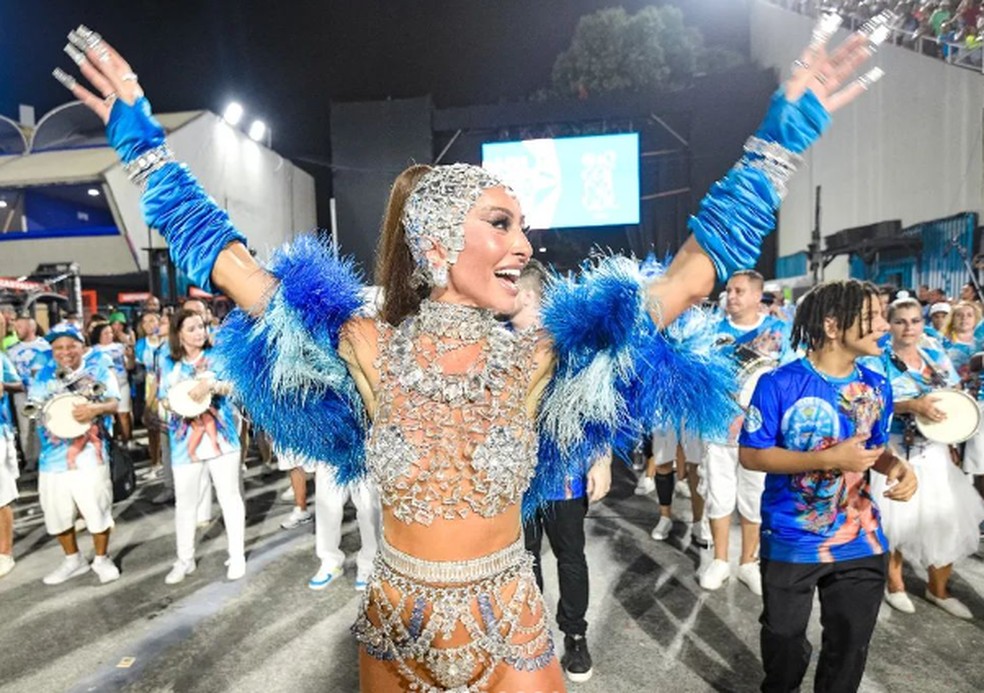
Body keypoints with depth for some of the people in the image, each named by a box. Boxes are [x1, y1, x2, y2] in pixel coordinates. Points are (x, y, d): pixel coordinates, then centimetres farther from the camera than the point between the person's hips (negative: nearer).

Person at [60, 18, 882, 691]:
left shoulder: (539, 359, -14)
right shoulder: (368, 350, -14)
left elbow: (694, 272, -13)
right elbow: (227, 261, -8)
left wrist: (788, 126, -10)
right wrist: (139, 128, -4)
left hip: (510, 627, 0)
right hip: (394, 625, 0)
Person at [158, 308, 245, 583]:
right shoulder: (169, 362, 8)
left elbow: (234, 384, -7)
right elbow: (163, 398, 10)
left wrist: (210, 385, -26)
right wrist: (176, 406, -12)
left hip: (220, 436, -2)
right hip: (185, 440, 2)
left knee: (229, 496, 4)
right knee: (184, 502, 7)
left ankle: (237, 556, 16)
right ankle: (185, 559, 24)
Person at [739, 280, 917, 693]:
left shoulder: (877, 387, -1)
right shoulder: (780, 384, -19)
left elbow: (877, 446, 12)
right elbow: (750, 455, -18)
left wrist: (898, 466, -12)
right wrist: (828, 459, -26)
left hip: (861, 543, 5)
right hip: (791, 543, -4)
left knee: (850, 645, 20)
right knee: (784, 639, 18)